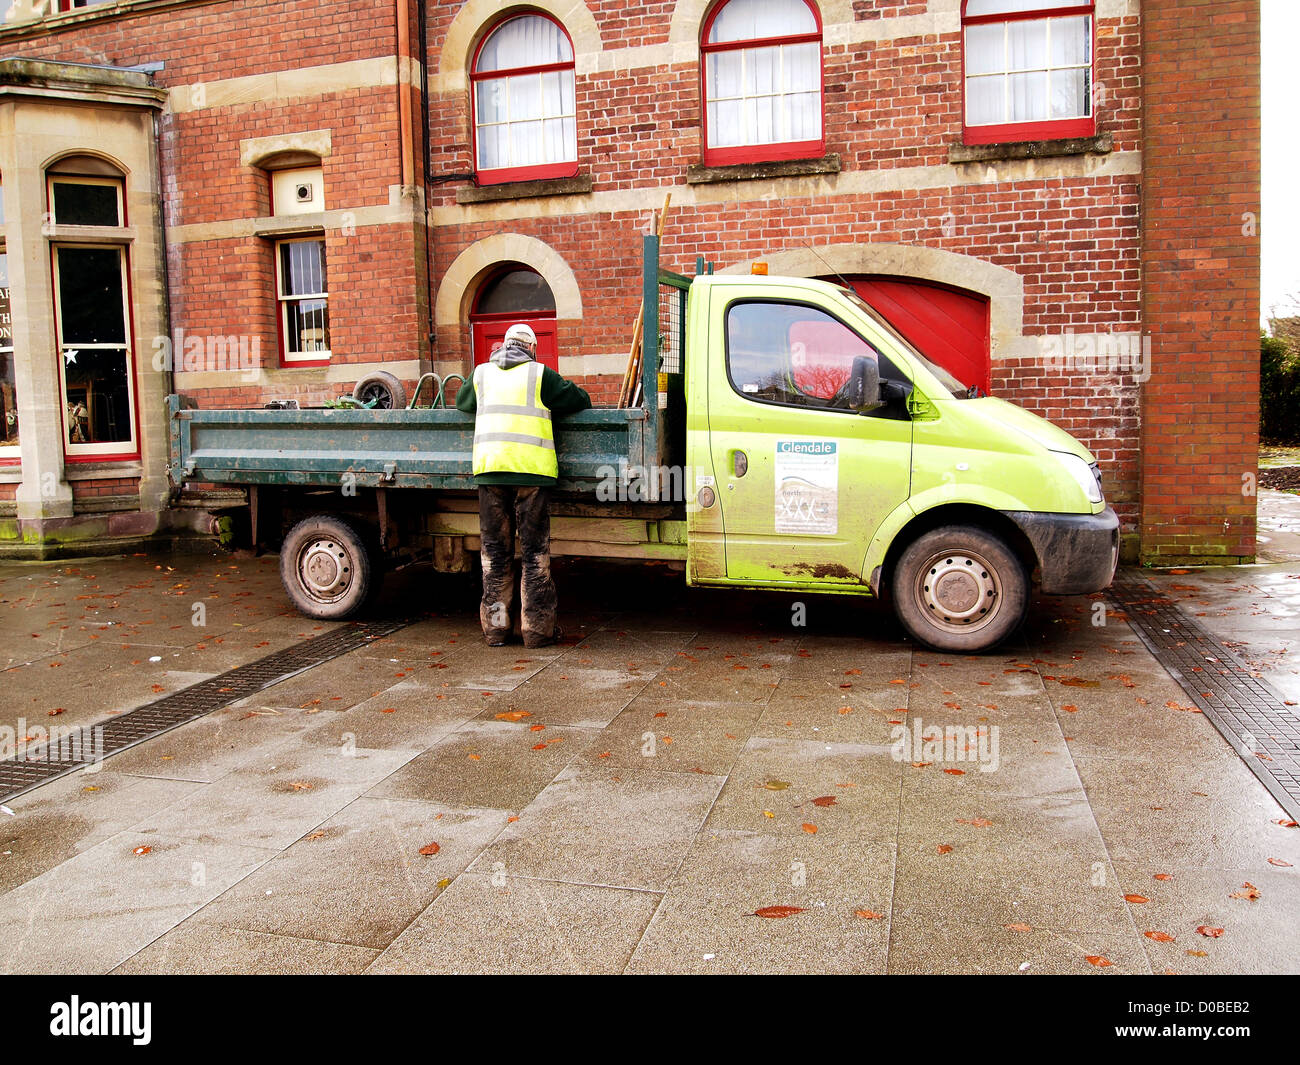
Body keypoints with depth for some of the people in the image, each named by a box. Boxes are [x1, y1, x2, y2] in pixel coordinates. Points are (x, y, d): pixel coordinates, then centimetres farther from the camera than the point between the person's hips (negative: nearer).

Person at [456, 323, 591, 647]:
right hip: (531, 471, -3)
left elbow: (462, 401, 32)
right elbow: (580, 401, 6)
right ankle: (536, 628, 6)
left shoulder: (482, 373, 15)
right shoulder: (539, 374, 2)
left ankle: (495, 627, 14)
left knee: (494, 551, 10)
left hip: (489, 469, 4)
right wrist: (548, 409, 24)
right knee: (535, 551, 3)